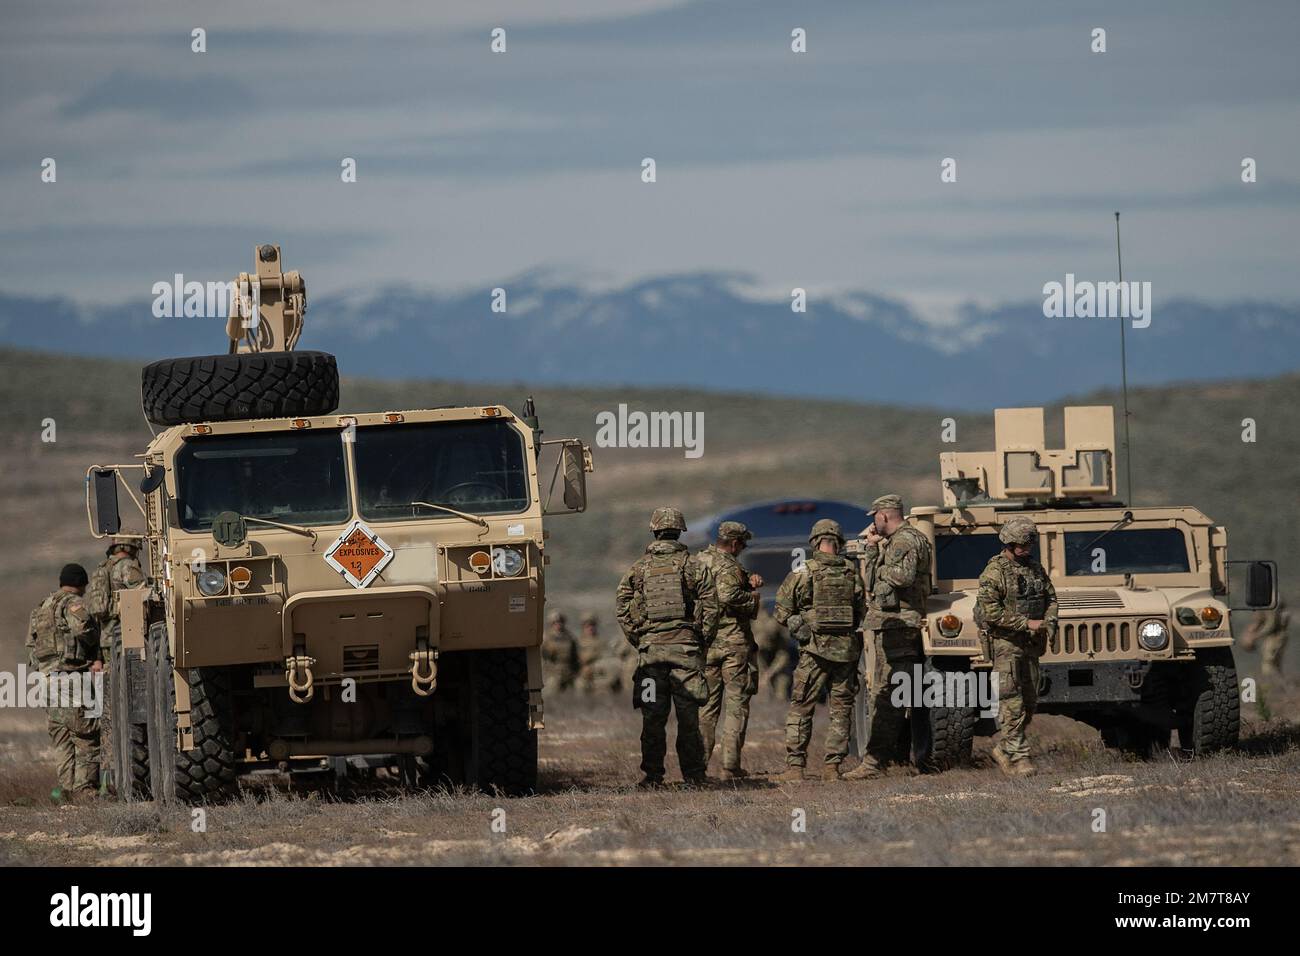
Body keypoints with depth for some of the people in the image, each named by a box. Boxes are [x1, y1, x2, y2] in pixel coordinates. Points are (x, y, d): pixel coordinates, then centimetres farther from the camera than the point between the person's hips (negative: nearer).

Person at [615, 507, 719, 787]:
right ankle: (693, 773, 3)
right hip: (686, 647, -1)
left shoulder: (638, 569, 5)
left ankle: (652, 775, 2)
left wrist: (638, 642, 11)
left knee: (653, 716, 3)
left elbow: (624, 611, 4)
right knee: (688, 714, 2)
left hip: (650, 648, 1)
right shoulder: (695, 567, 1)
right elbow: (710, 609, -1)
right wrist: (702, 643, 8)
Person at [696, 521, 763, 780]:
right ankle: (730, 766, -3)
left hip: (705, 645, 6)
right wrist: (752, 596, -14)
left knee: (706, 706, 13)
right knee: (736, 705, 1)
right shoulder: (728, 567, -14)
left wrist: (749, 580, 0)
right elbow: (728, 595, -31)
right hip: (733, 642, -6)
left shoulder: (698, 562, 11)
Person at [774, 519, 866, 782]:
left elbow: (782, 614, -4)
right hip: (848, 648, 3)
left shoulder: (802, 573, -7)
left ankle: (795, 767, 0)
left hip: (815, 650, -2)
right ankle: (832, 766, 8)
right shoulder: (852, 573, 1)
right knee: (841, 710, 11)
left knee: (800, 709, 4)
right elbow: (862, 612, 7)